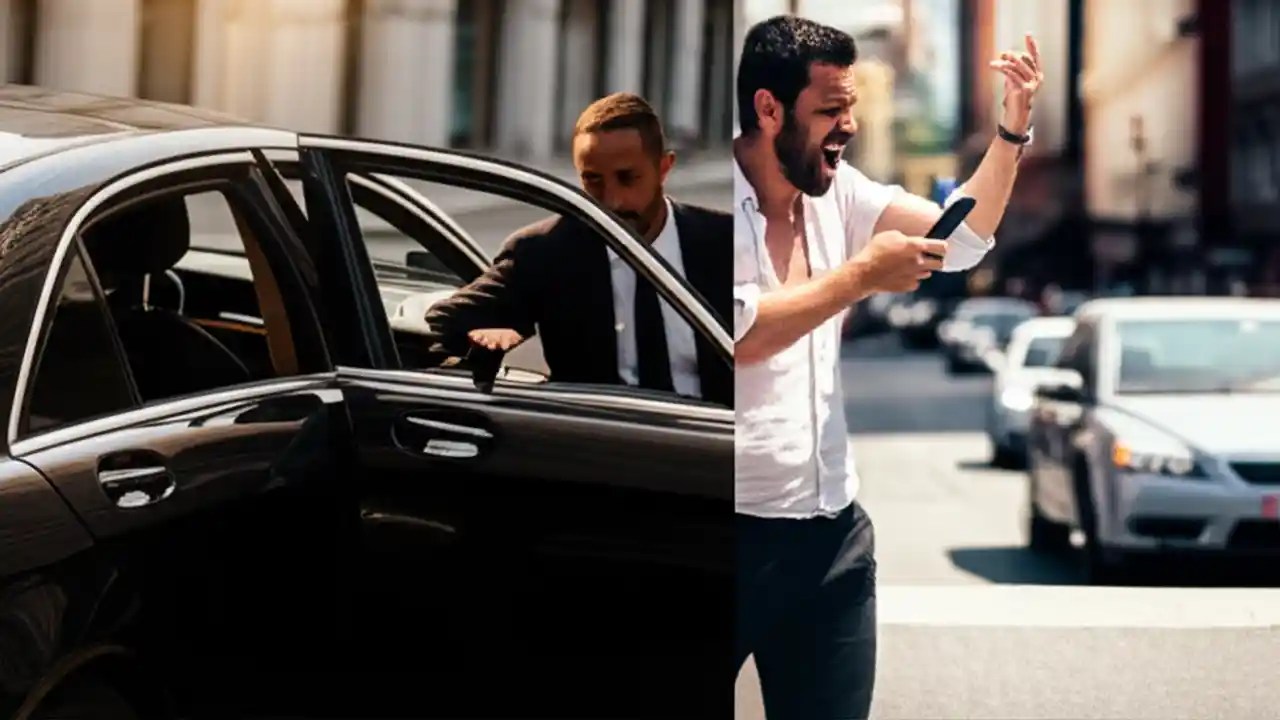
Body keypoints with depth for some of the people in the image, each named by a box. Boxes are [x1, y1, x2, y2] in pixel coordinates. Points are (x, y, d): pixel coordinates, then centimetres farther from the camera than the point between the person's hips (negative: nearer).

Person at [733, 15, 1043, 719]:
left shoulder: (835, 190, 6)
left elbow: (962, 240, 9)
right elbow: (736, 335, -25)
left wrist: (1013, 127, -2)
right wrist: (861, 275, -20)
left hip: (833, 530, 6)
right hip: (741, 530, -6)